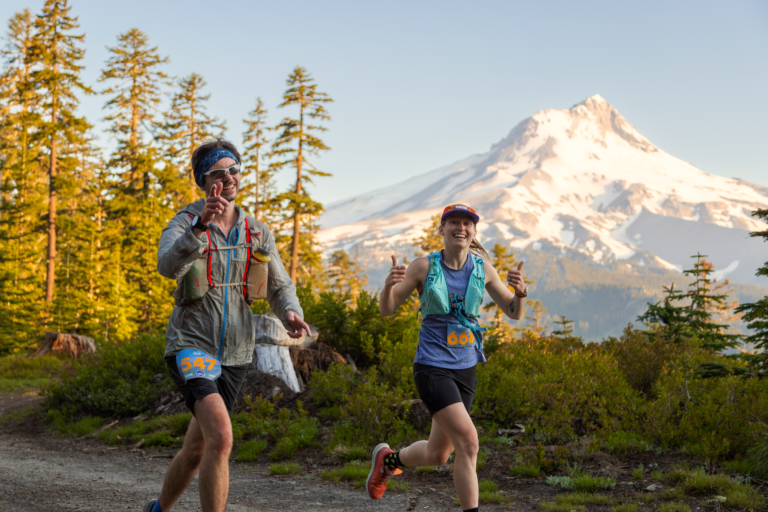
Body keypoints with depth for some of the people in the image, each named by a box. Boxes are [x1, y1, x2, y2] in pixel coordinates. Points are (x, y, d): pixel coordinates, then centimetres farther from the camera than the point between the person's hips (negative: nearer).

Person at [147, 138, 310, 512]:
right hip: (191, 346, -5)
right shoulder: (184, 223, -8)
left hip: (234, 354, 6)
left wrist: (290, 313, -16)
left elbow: (280, 285, 7)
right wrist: (200, 227, -46)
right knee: (220, 438, -27)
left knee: (196, 449, 17)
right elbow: (167, 266, -29)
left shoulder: (257, 232, 8)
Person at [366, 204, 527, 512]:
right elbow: (387, 310, -1)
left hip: (465, 369, 5)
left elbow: (514, 313, 7)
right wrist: (389, 285, -23)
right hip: (432, 368, -5)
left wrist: (520, 292, -16)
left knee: (437, 455, 14)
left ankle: (388, 459, 44)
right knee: (468, 442, -20)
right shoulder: (424, 266, -7)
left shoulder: (482, 267, 2)